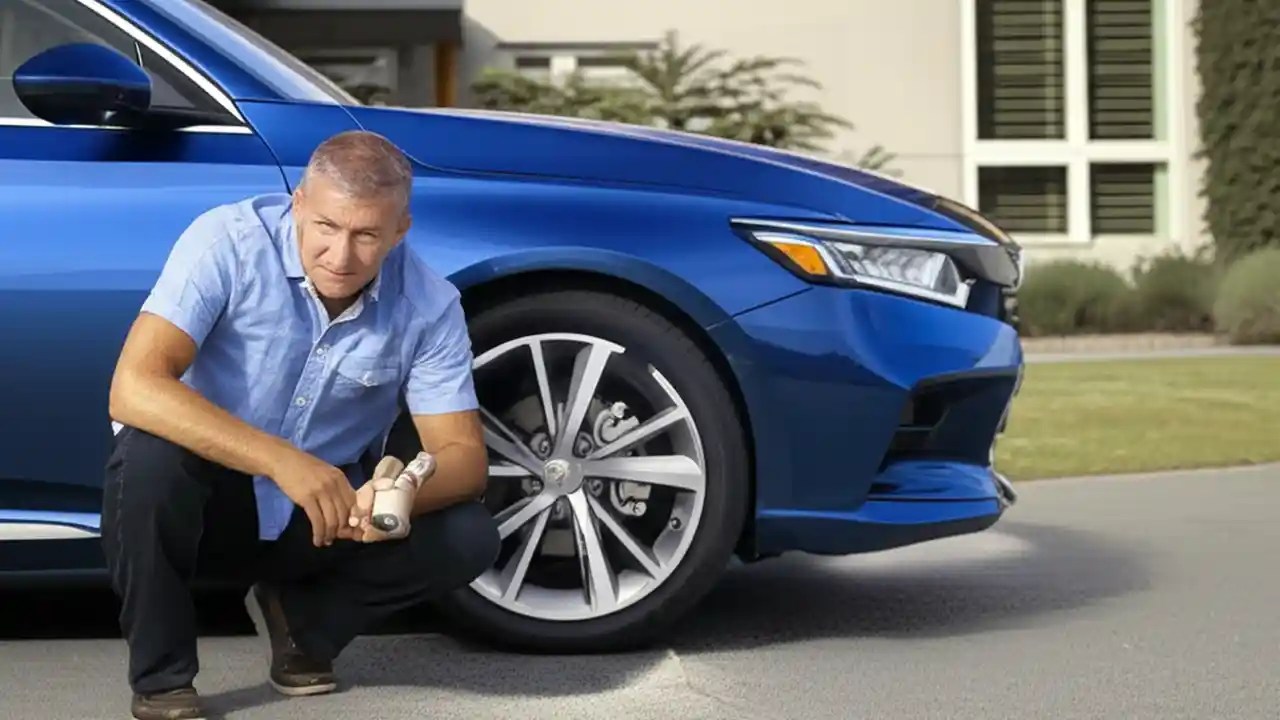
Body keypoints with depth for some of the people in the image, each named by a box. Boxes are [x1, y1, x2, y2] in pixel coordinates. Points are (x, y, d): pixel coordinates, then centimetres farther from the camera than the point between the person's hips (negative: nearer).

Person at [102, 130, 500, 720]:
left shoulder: (429, 306, -13)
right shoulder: (229, 241, -23)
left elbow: (463, 454, -11)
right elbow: (133, 388, -32)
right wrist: (280, 461, -42)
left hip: (325, 514, 3)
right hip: (213, 497, -3)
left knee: (468, 538, -20)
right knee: (149, 457, -35)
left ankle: (301, 619, 8)